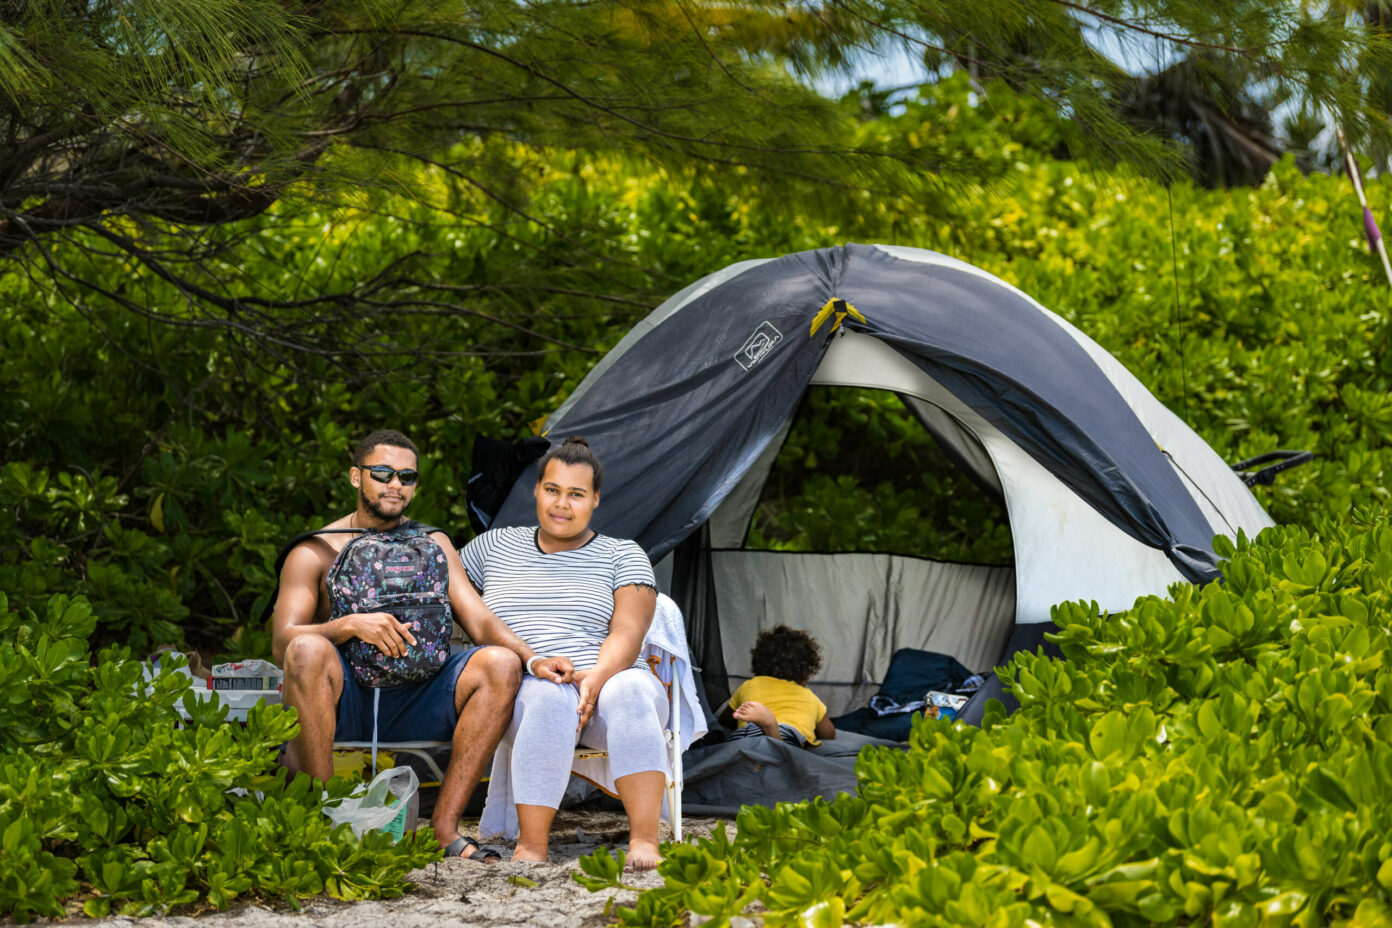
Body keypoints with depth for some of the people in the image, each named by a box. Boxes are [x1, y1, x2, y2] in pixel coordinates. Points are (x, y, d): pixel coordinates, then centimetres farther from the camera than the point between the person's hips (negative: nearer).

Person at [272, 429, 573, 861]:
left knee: (501, 663, -22)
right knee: (309, 650, -36)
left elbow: (479, 620, 8)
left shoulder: (435, 545, 18)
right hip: (344, 707, -3)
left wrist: (533, 658, -12)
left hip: (416, 707, 3)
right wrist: (350, 625, -26)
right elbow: (282, 643, -8)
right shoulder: (315, 553, 5)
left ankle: (444, 825, -22)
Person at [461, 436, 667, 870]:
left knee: (631, 691, -37)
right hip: (522, 688, 0)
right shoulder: (494, 546, 21)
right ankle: (532, 846, -39)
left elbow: (627, 633, -1)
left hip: (609, 681, 0)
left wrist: (597, 677, -23)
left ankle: (644, 842, -43)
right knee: (549, 696, -38)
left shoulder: (623, 557, 14)